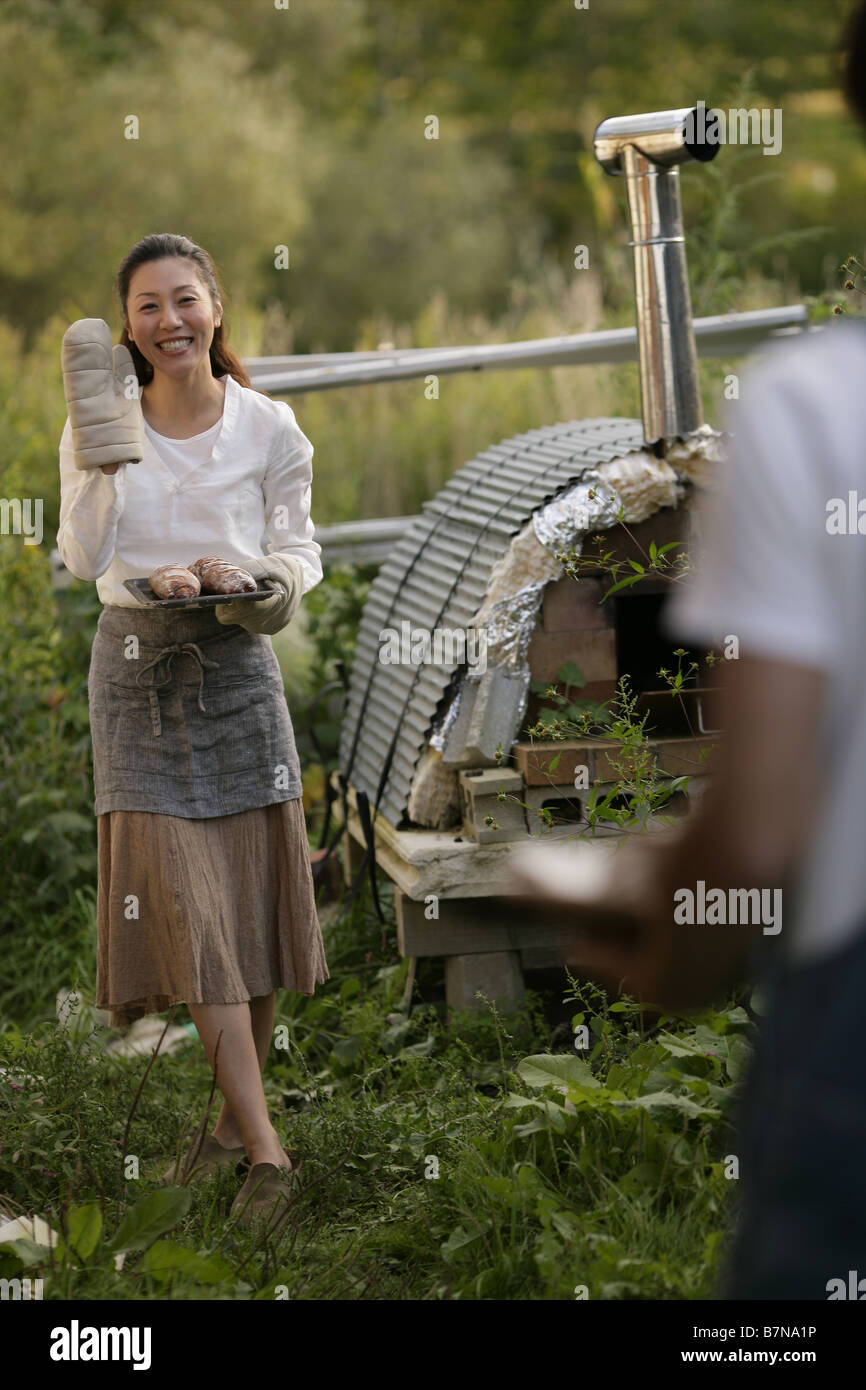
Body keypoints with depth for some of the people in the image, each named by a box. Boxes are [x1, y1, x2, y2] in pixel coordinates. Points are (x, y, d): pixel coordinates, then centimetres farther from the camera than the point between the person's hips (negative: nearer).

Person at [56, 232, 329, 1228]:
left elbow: (299, 544, 9)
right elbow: (84, 556, -8)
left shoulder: (268, 426, 1)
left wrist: (280, 583, -14)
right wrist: (105, 433, -15)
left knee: (252, 895, 4)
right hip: (139, 666, -1)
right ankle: (264, 1150, -10)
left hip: (237, 662, 1)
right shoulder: (102, 423, 2)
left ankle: (235, 1116, 23)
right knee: (182, 901, -10)